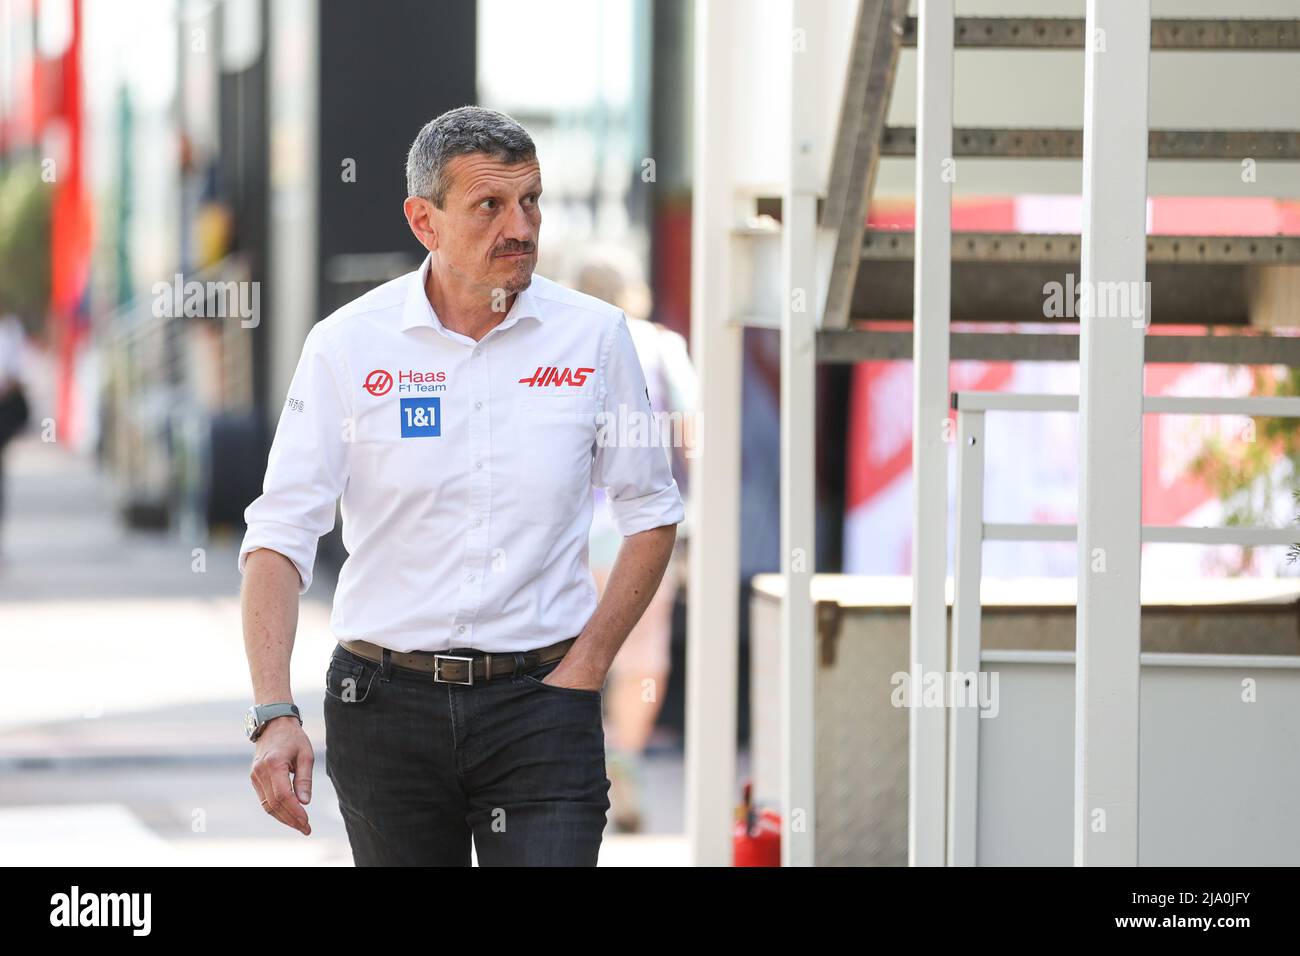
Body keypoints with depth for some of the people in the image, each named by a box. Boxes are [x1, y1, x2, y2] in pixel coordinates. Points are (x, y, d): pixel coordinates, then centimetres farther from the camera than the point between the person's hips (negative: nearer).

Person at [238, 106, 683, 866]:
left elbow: (651, 515, 10)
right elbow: (280, 535, -6)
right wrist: (274, 713, -18)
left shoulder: (594, 335, 0)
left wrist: (586, 669, -1)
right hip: (387, 705, 0)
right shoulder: (347, 346, -4)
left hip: (538, 698, 0)